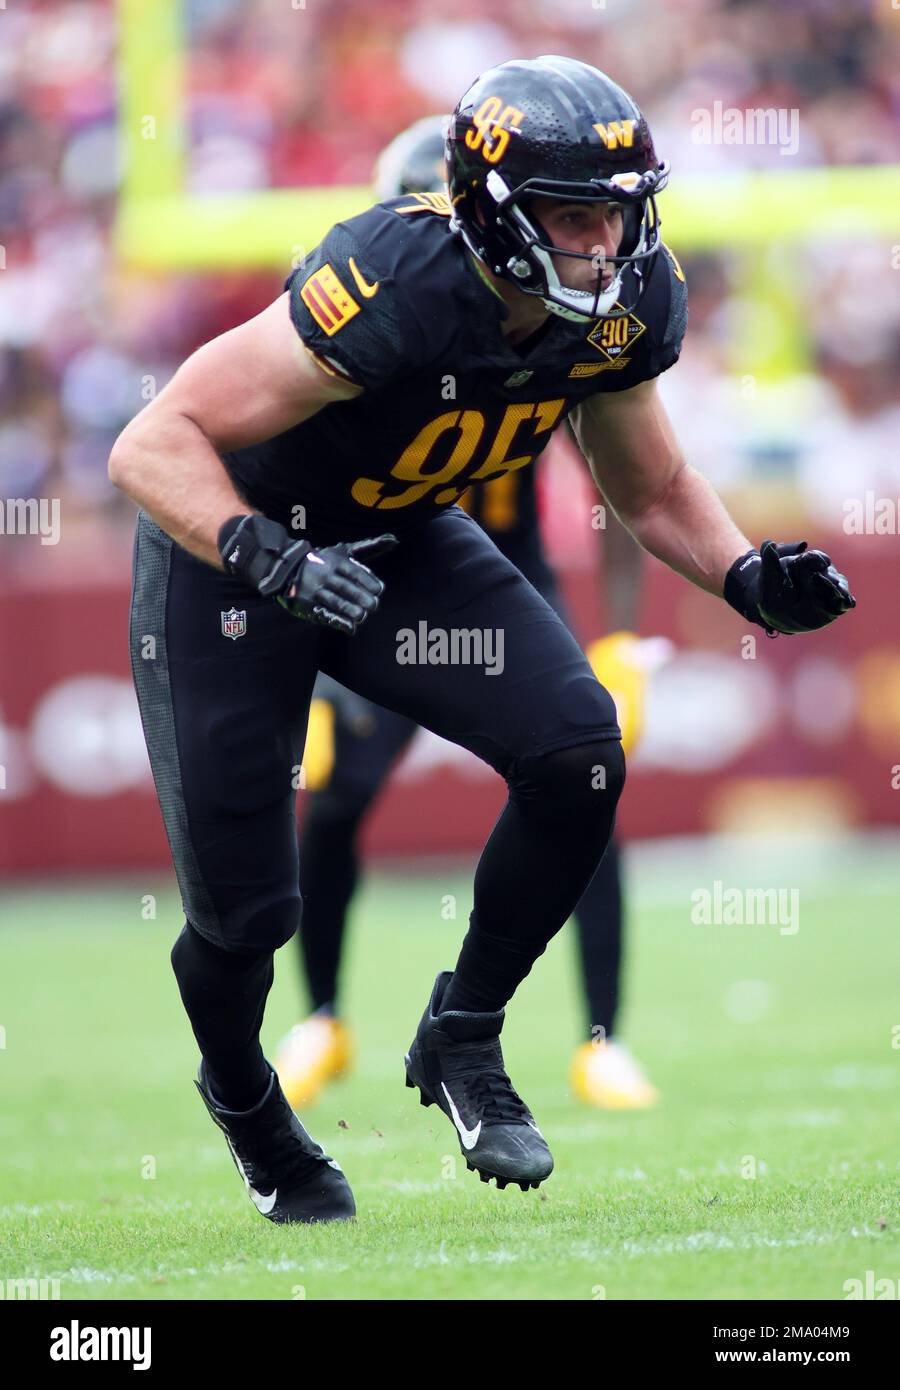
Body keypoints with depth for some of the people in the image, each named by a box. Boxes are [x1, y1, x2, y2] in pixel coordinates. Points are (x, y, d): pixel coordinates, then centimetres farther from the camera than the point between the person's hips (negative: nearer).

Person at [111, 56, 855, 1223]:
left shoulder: (624, 305, -16)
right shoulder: (397, 293, -36)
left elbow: (650, 488, 3)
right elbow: (153, 446, -34)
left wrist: (748, 578, -15)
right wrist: (269, 560, -49)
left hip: (398, 544, 5)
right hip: (230, 543, -5)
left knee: (577, 753, -19)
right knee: (242, 909, -4)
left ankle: (463, 1037, 4)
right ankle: (242, 1096, 33)